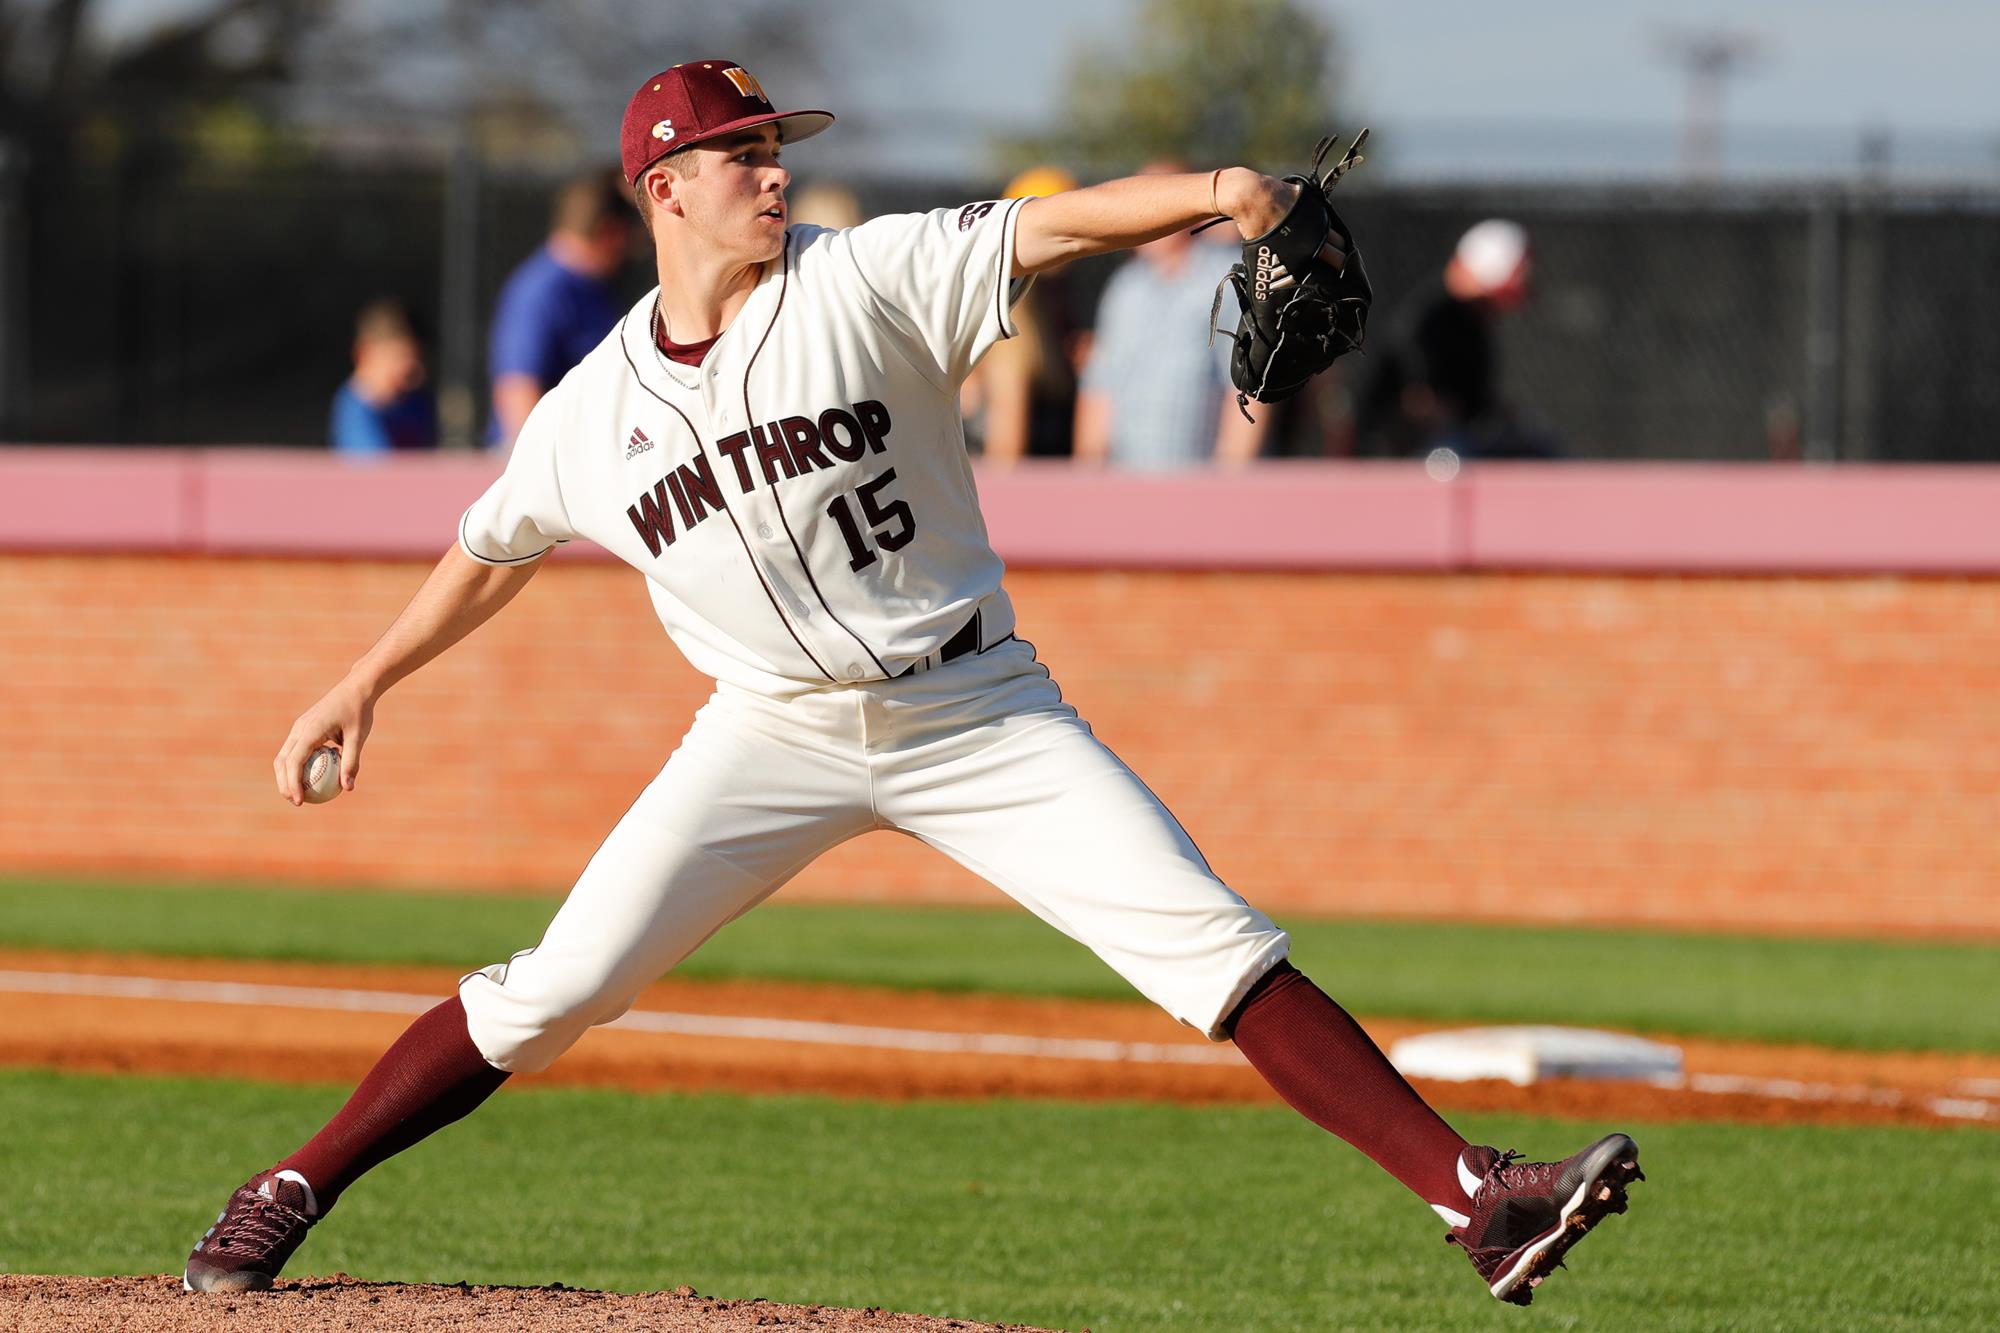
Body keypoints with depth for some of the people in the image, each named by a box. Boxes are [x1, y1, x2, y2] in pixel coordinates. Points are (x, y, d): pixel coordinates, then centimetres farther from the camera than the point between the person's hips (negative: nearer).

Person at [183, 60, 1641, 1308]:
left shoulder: (867, 280, -7)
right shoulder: (591, 413, 1)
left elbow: (1052, 225, -19)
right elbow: (493, 550, 18)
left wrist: (1210, 189, -36)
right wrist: (362, 687, 22)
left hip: (976, 711, -1)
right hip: (780, 733, 1)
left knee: (1211, 943, -12)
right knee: (560, 987, -7)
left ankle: (1474, 1195, -17)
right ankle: (291, 1194, 9)